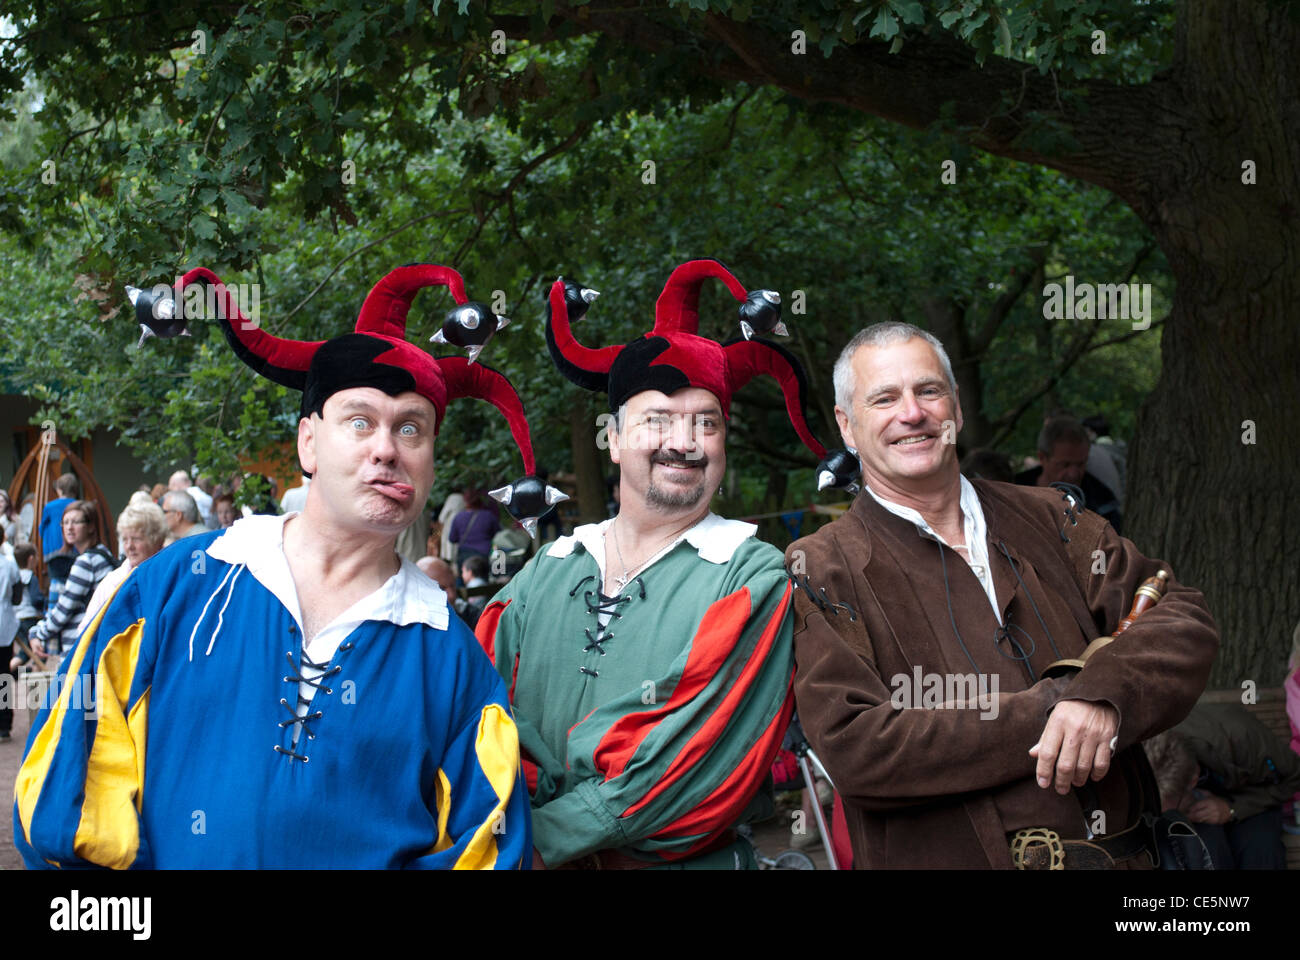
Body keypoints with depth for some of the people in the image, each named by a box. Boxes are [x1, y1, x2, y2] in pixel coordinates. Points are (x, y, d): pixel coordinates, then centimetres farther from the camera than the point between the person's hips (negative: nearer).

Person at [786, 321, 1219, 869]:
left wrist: (1102, 696, -23)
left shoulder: (1046, 520, 6)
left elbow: (1185, 621, -2)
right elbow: (852, 747, -18)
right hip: (947, 857, -3)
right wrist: (1047, 710, -21)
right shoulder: (820, 571, -6)